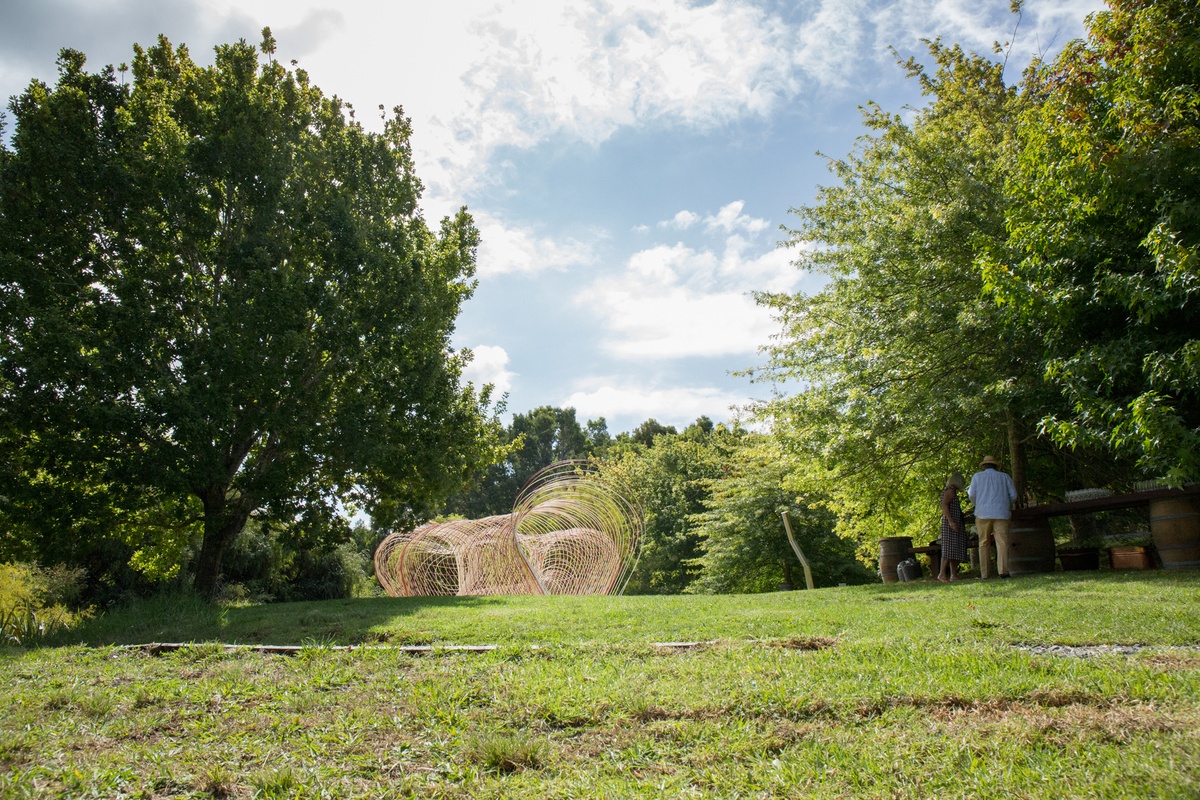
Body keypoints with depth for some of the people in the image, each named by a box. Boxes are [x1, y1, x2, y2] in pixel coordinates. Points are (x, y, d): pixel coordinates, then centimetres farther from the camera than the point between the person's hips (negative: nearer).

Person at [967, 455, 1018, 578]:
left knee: (983, 544, 5)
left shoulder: (977, 476, 11)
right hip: (1001, 513, 0)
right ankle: (1003, 570, -20)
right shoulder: (1004, 476, 13)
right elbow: (1013, 495, 7)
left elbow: (972, 495, 1)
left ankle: (983, 573, 1)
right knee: (1002, 542, -6)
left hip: (983, 513, 0)